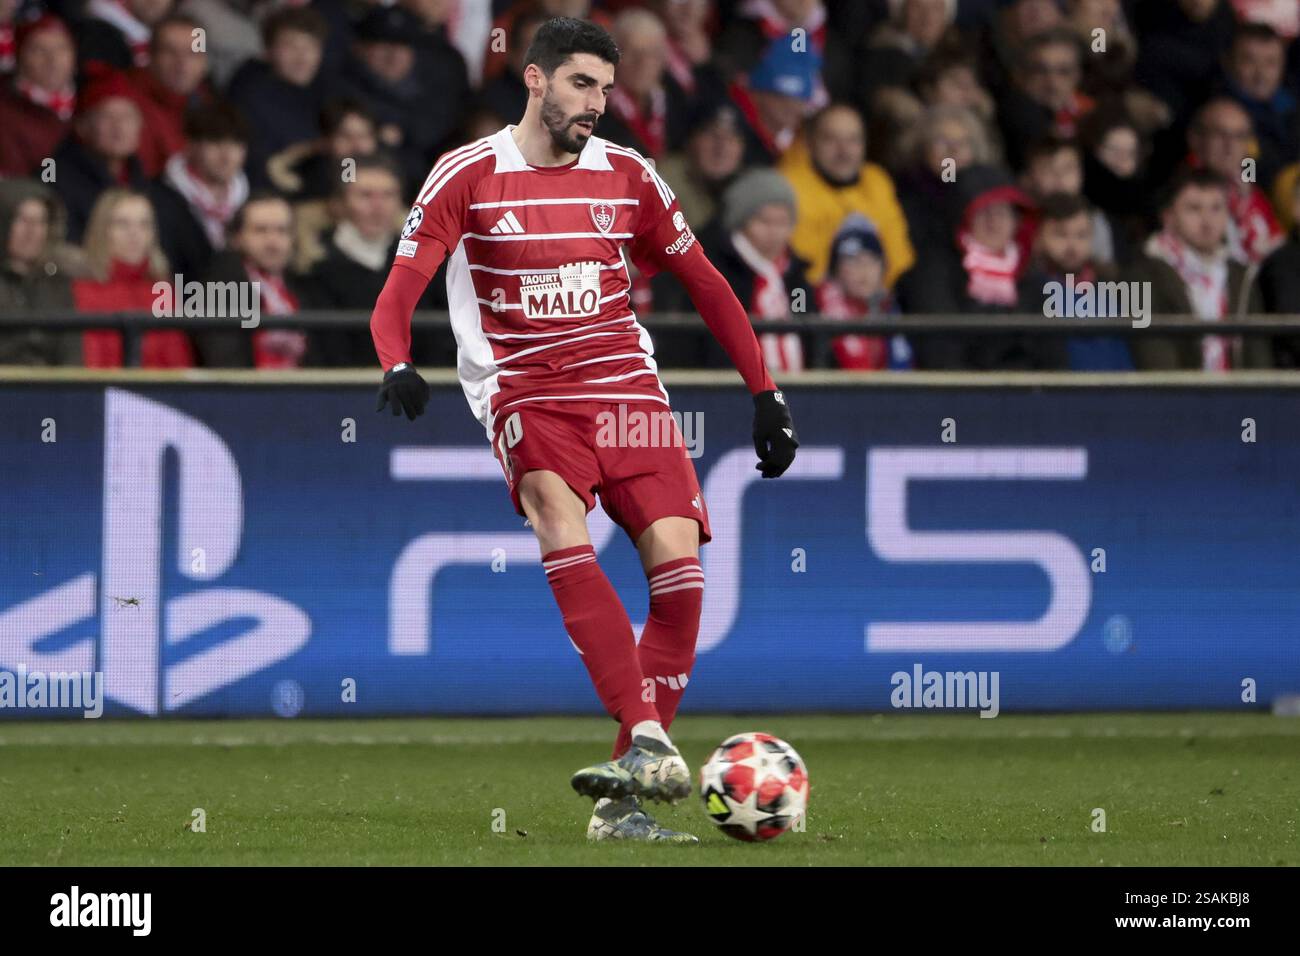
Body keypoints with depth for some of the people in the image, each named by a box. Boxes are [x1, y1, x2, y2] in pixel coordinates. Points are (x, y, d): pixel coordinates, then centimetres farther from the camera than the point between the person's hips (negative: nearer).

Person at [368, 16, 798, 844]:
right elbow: (400, 293, -4)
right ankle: (648, 740, -39)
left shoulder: (627, 177, 8)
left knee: (677, 557, -15)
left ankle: (624, 797, -8)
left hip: (627, 388, 3)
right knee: (561, 525, -31)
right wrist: (398, 366, -26)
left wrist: (766, 394, 14)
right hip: (525, 394, -3)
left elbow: (704, 283, 17)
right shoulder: (469, 176, -1)